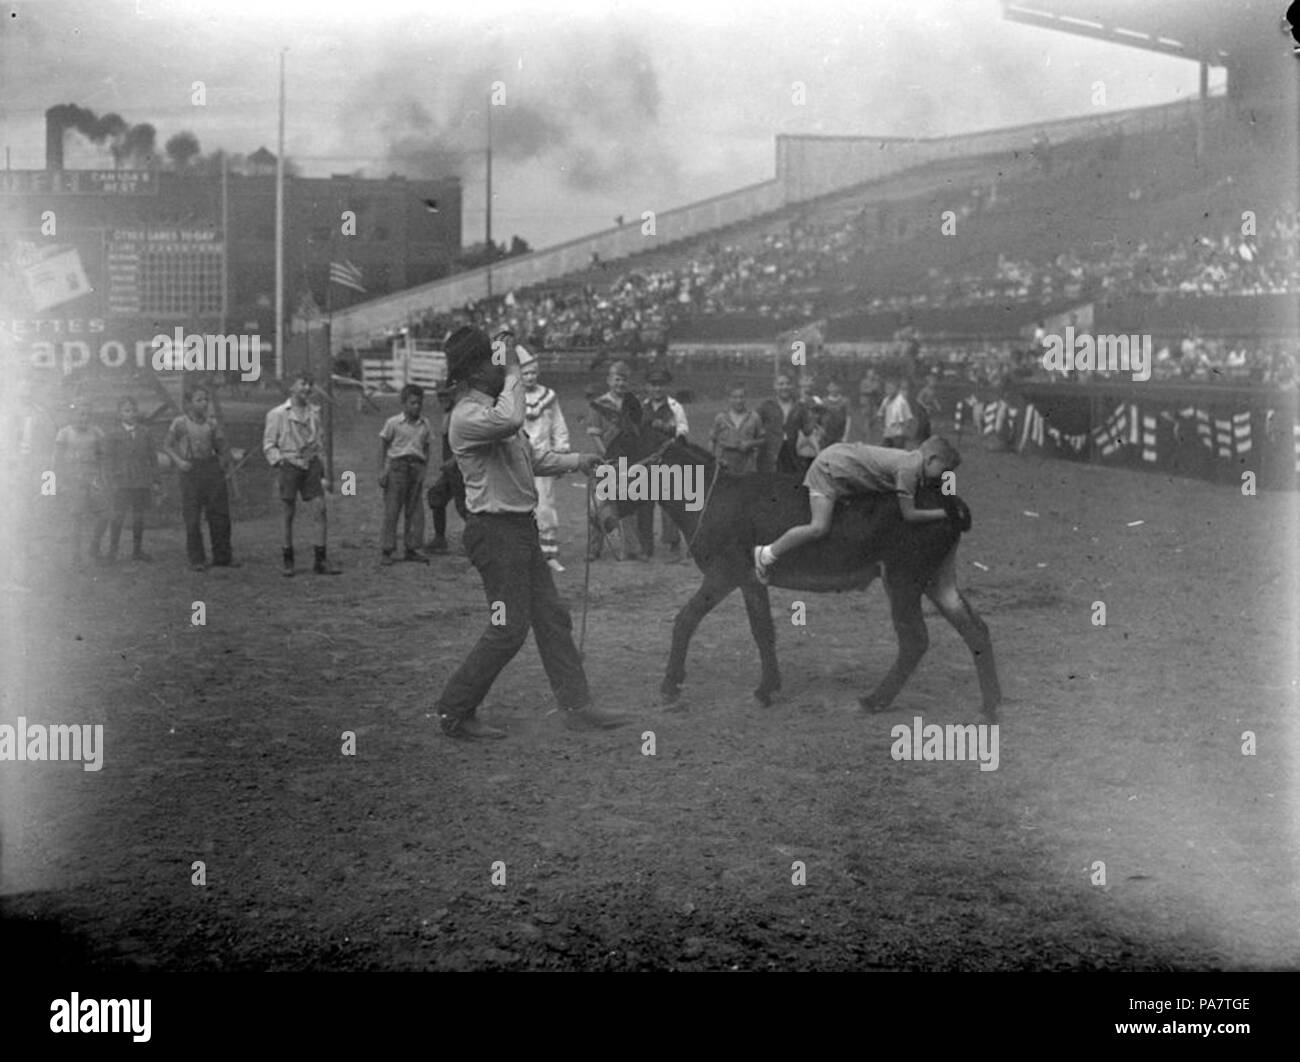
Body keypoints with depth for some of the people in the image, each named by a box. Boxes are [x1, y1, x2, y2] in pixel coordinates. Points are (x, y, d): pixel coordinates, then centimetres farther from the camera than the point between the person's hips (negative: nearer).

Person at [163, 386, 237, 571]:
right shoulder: (180, 423, -2)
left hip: (212, 467, 3)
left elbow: (222, 447, 12)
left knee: (220, 513, 3)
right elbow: (166, 446, 3)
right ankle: (196, 559, 8)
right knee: (192, 517, -1)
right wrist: (178, 460, -12)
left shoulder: (211, 423, 6)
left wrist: (226, 469, 2)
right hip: (191, 469, -3)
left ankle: (222, 556, 13)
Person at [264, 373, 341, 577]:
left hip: (311, 466, 4)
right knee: (287, 513, 2)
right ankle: (286, 561, 13)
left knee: (319, 510, -3)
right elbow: (268, 444, 0)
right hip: (288, 466, -4)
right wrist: (279, 461, -12)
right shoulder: (277, 414, -2)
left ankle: (320, 560, 2)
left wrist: (321, 467, 15)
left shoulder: (314, 413, 11)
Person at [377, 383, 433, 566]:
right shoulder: (393, 423, -2)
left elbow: (428, 449, 12)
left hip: (417, 466, 4)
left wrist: (423, 470, 4)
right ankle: (386, 551, 2)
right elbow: (383, 446, 2)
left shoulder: (426, 425, 8)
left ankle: (411, 549, 13)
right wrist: (382, 470, -3)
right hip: (397, 465, -4)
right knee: (392, 509, -3)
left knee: (415, 510, 4)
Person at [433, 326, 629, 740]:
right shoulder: (467, 416, -16)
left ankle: (576, 707, 14)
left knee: (552, 618, 9)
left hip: (521, 527, 10)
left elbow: (530, 457, 28)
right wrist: (513, 373, -23)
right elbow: (510, 421, -38)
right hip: (495, 530, -10)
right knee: (508, 629, -7)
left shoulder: (493, 408, 17)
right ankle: (454, 712, 5)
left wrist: (576, 461, 20)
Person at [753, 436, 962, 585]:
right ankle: (766, 556, -7)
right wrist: (944, 513, -16)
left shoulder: (914, 459, 3)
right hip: (831, 468, -10)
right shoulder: (909, 468, -24)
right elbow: (909, 515, -23)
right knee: (819, 527, -19)